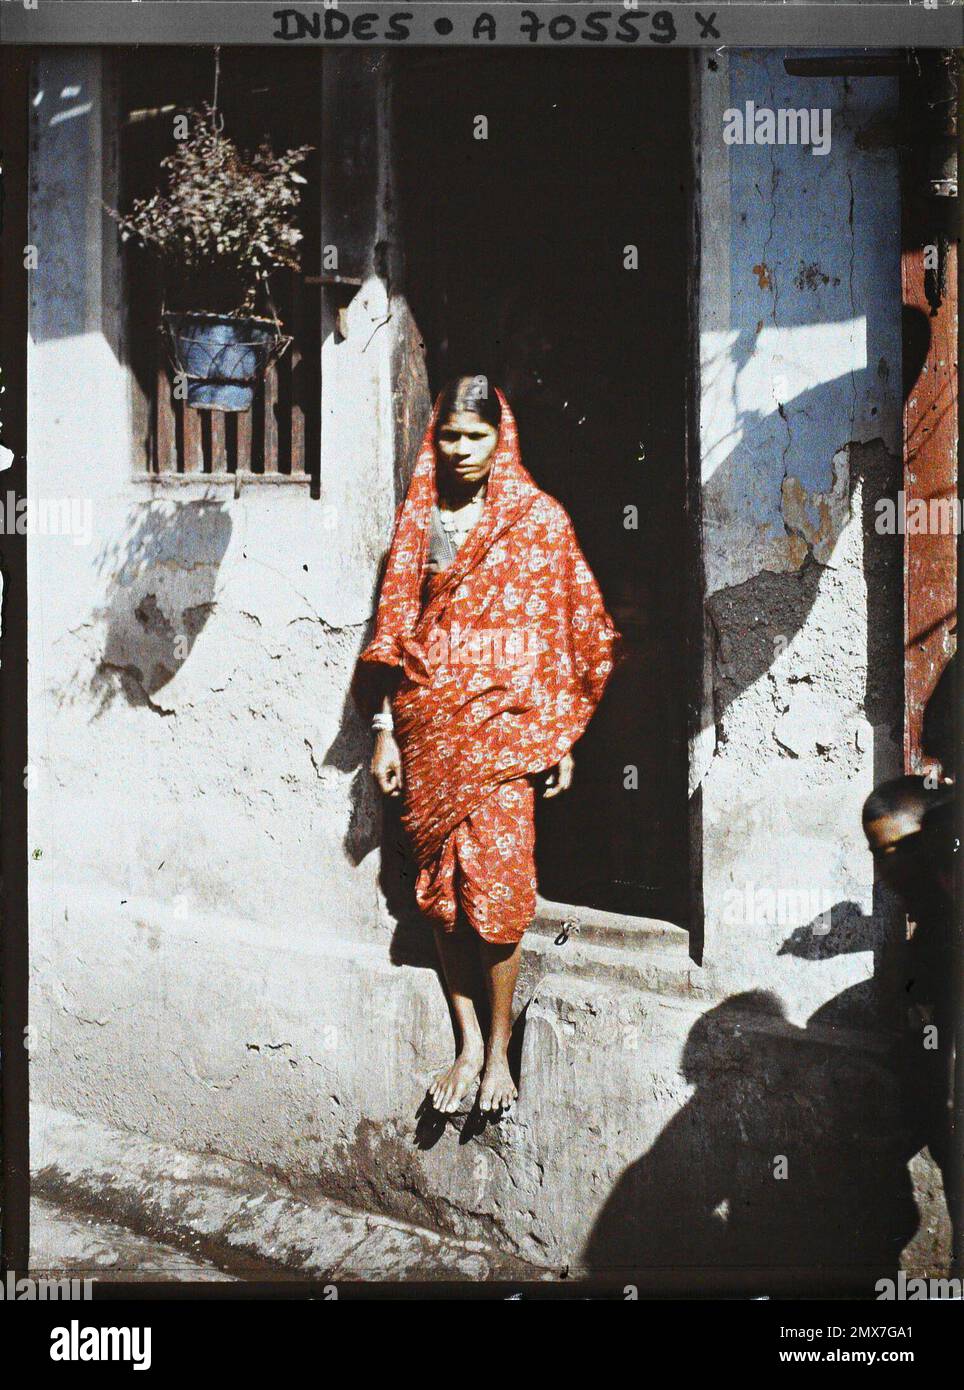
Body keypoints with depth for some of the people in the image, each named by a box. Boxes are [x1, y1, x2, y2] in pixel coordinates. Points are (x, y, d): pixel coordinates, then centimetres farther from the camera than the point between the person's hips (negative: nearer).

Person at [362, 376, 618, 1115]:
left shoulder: (539, 518, 0)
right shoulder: (419, 516, 10)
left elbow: (574, 626, 1)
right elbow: (397, 626, 11)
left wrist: (562, 736, -2)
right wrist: (386, 729, 8)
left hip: (502, 722, -4)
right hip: (429, 721, 4)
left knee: (494, 884, -6)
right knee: (439, 885, 6)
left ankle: (500, 1047, 11)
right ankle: (468, 1042, 19)